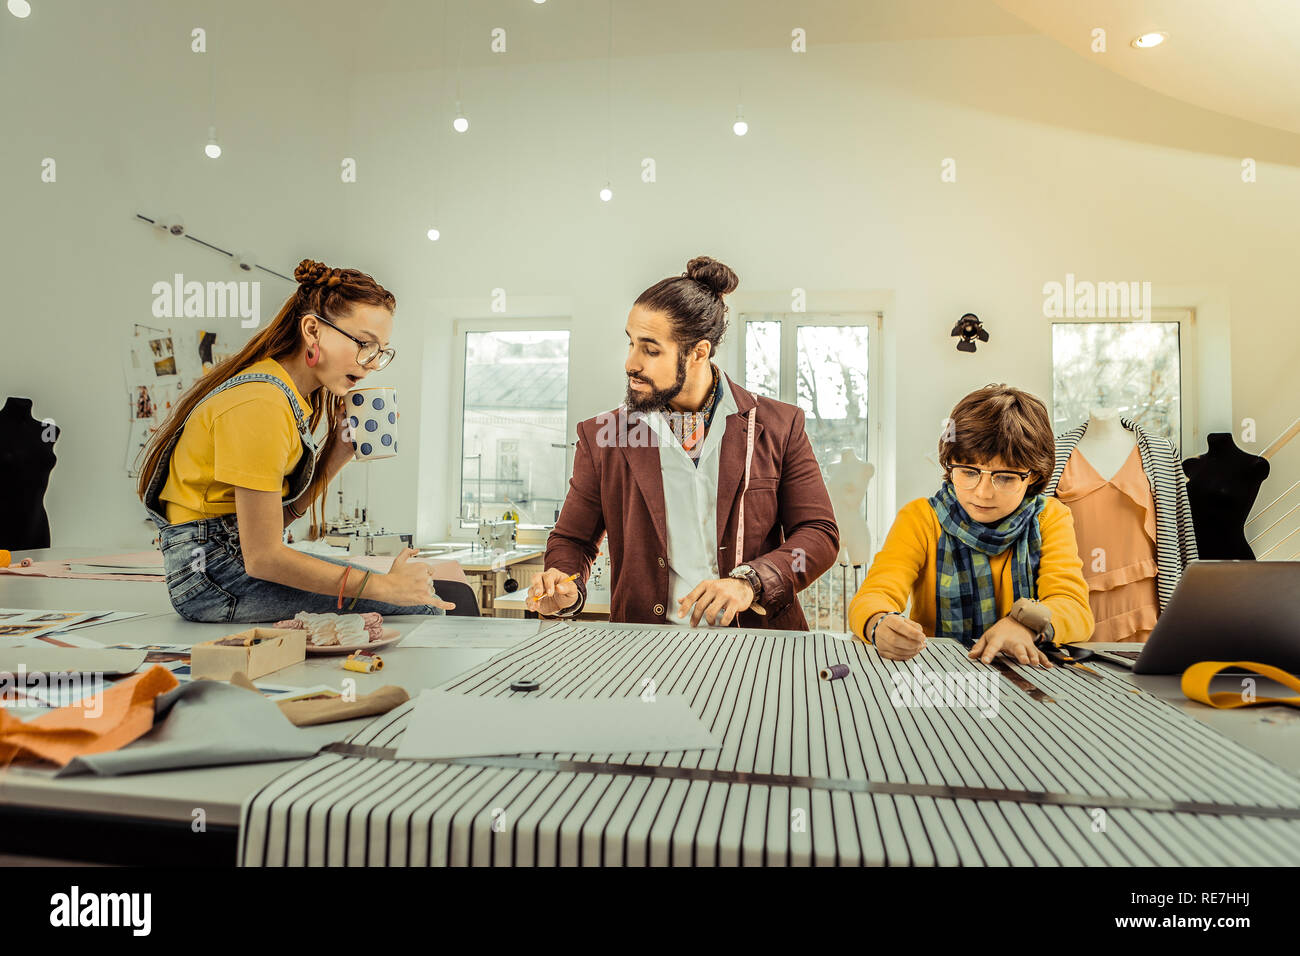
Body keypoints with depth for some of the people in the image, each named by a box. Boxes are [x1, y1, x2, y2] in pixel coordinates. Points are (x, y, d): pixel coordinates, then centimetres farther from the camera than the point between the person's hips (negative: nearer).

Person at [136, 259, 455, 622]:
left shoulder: (296, 397, 8)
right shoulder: (259, 405, -22)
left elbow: (278, 516, 5)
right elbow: (263, 557, -23)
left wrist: (336, 455, -4)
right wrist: (386, 587, -22)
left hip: (238, 556, 9)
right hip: (209, 569, -9)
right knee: (416, 604, -17)